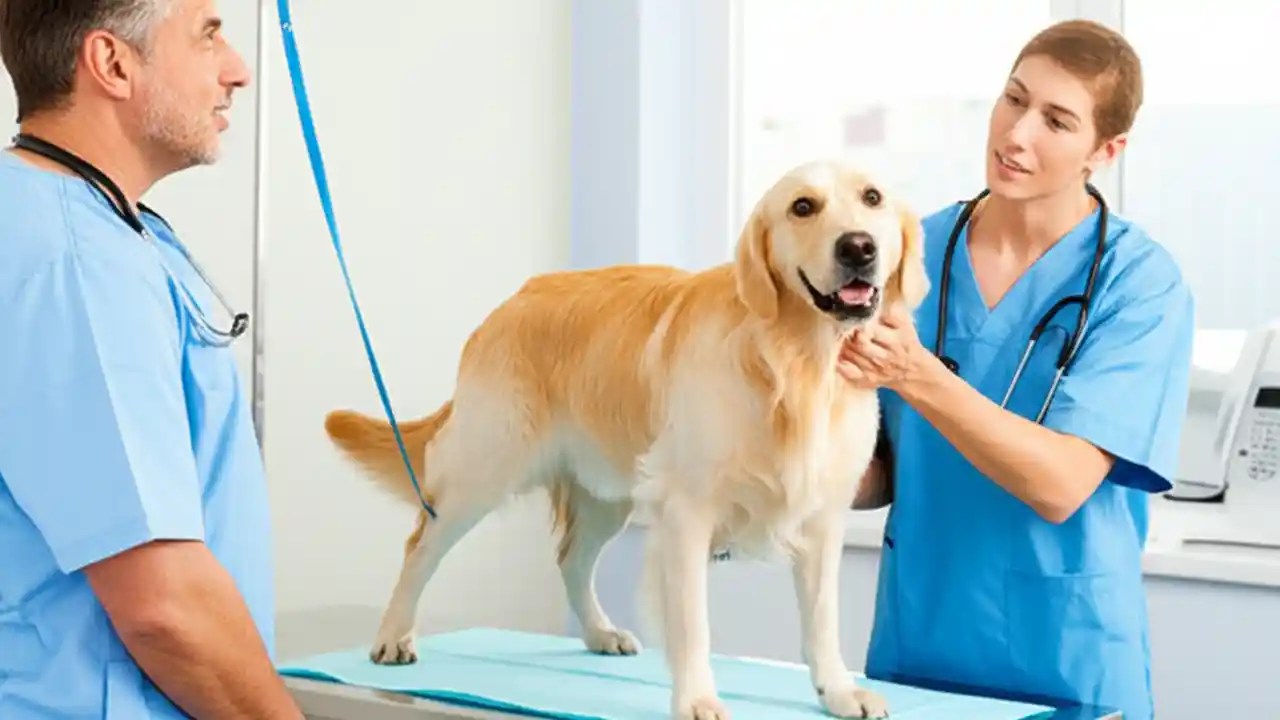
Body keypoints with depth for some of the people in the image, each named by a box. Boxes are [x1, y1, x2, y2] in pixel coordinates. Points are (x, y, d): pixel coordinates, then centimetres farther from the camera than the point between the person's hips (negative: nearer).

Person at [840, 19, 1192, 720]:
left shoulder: (1141, 283, -12)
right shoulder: (915, 251, -1)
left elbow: (1060, 485, -21)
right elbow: (886, 476, 6)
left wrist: (917, 375, -31)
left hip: (1065, 662, -3)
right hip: (914, 641, 3)